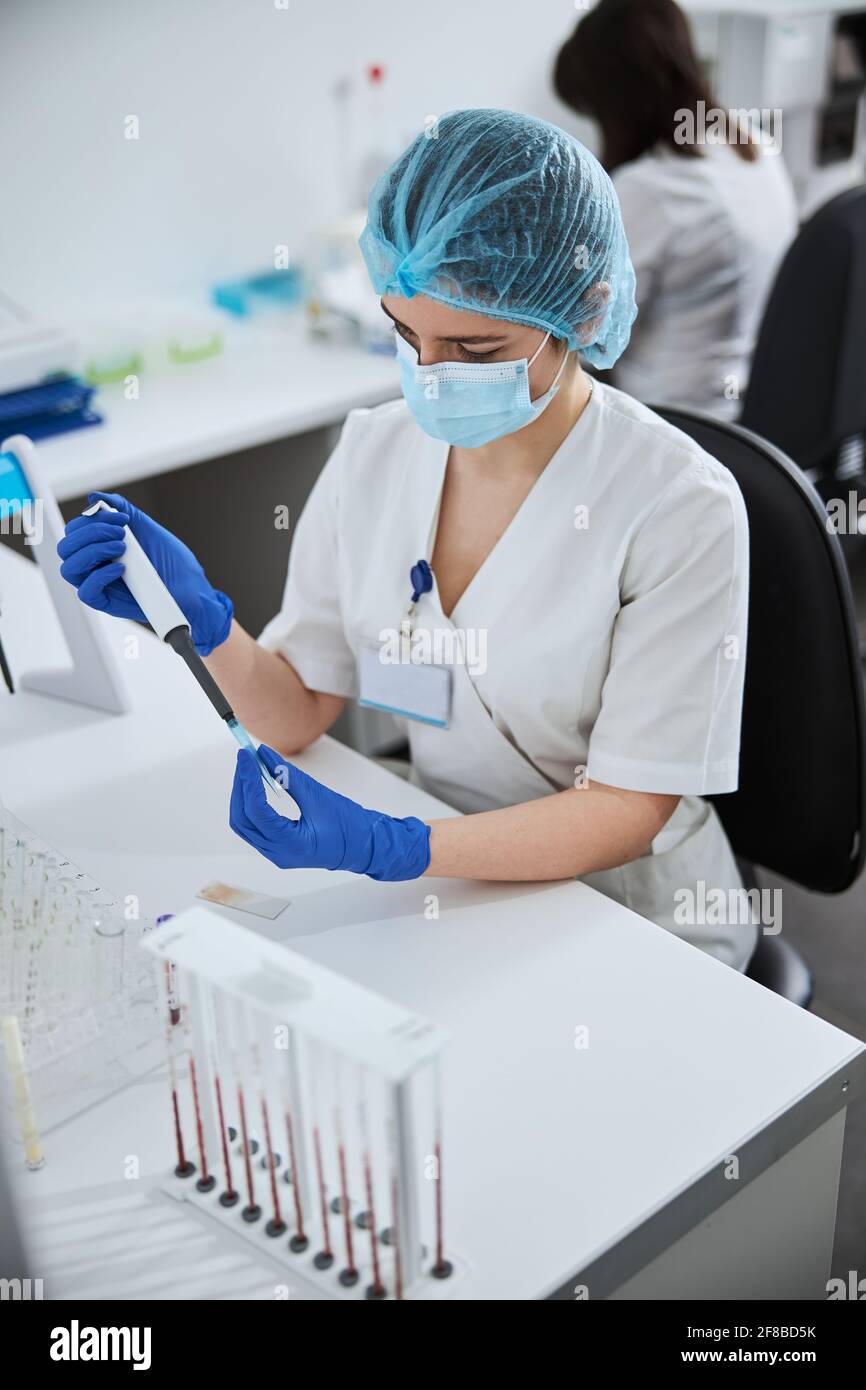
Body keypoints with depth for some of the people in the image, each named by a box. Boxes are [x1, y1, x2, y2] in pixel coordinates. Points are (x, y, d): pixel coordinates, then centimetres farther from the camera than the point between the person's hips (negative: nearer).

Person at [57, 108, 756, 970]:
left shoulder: (679, 510, -19)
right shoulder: (373, 453, -3)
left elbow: (630, 806, -17)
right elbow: (295, 717, -1)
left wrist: (391, 848, -30)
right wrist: (203, 617, -21)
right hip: (440, 886, 4)